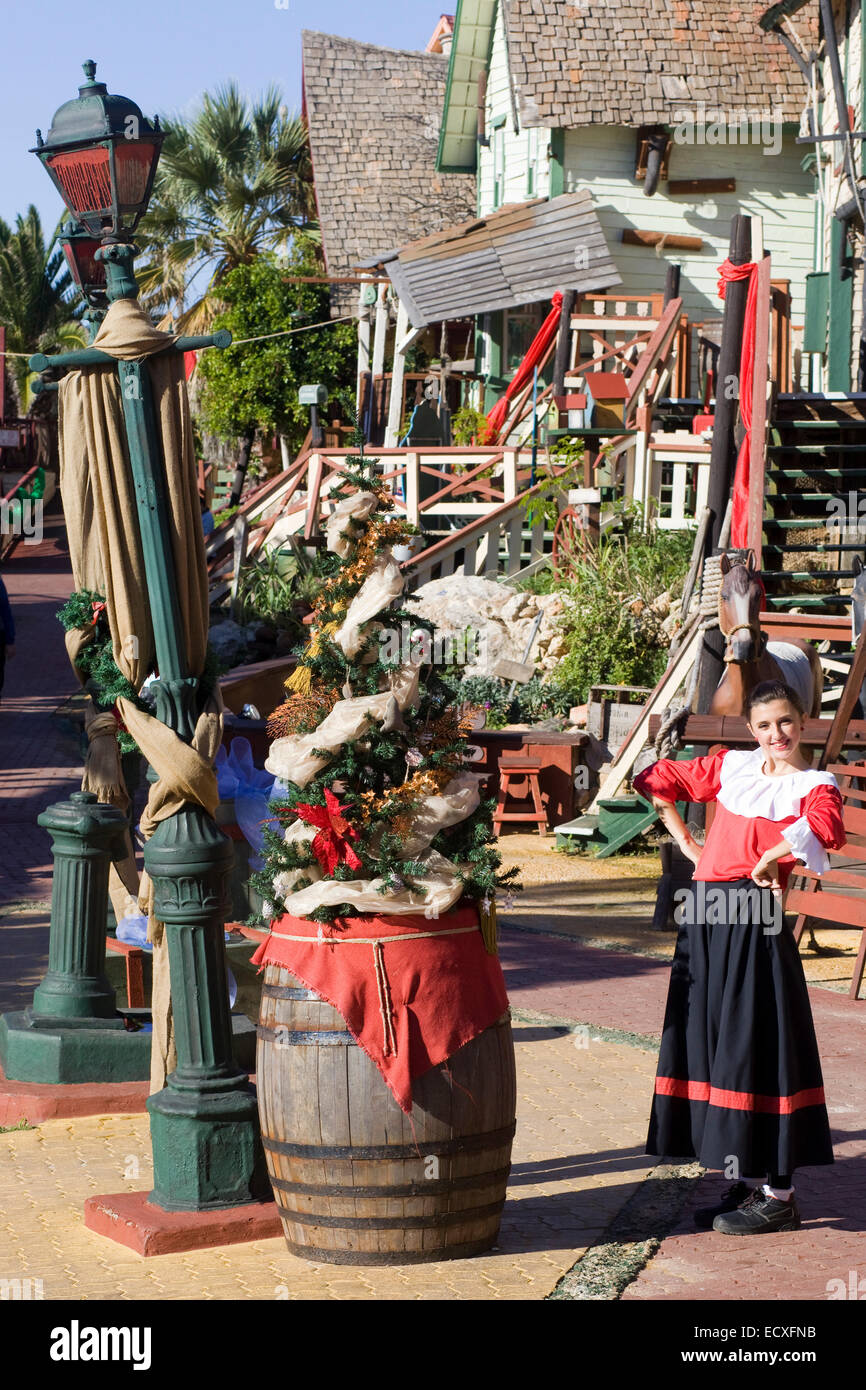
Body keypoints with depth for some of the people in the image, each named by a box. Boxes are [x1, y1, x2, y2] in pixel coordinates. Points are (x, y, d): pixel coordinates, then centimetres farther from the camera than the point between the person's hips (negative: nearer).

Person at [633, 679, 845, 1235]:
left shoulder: (813, 786, -3)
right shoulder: (732, 766, 13)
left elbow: (825, 829, -26)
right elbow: (658, 780, 21)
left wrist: (766, 860, -17)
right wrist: (686, 842, 16)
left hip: (754, 921, -6)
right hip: (706, 915, 6)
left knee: (757, 1045, -5)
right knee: (711, 1042, 10)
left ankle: (778, 1195, 2)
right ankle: (746, 1183, 21)